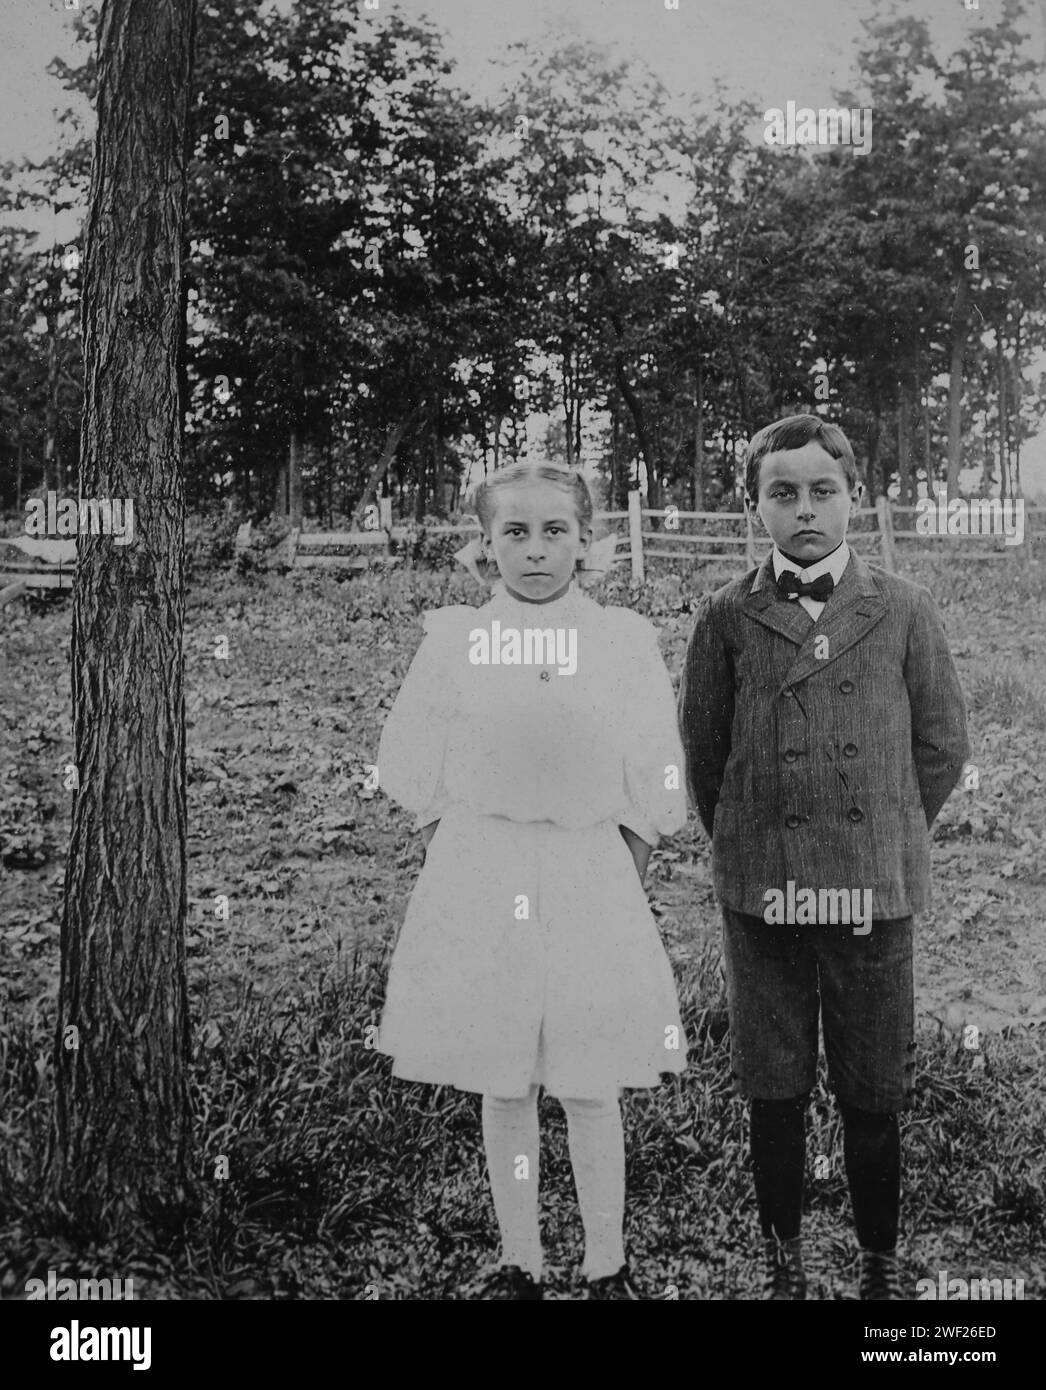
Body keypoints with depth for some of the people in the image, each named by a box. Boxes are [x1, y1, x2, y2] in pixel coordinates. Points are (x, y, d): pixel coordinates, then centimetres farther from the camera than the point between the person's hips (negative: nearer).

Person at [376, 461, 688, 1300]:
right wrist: (470, 873, 2)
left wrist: (621, 882, 1)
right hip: (480, 882, 1)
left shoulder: (626, 640, -1)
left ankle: (607, 1266, 23)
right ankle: (519, 1263, 25)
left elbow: (654, 790, 3)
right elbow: (416, 774, 4)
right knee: (502, 1089, 9)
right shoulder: (454, 639, 0)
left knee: (592, 1090, 6)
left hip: (591, 879, -1)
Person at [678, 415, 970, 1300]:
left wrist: (887, 840, 11)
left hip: (875, 890, 0)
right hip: (761, 893, 0)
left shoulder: (904, 612, 2)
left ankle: (882, 1265, 27)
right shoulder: (728, 618, 1)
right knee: (774, 1094, 9)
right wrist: (744, 846, 11)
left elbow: (942, 747, 9)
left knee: (874, 1099, 8)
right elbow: (703, 751, 9)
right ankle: (785, 1262, 27)